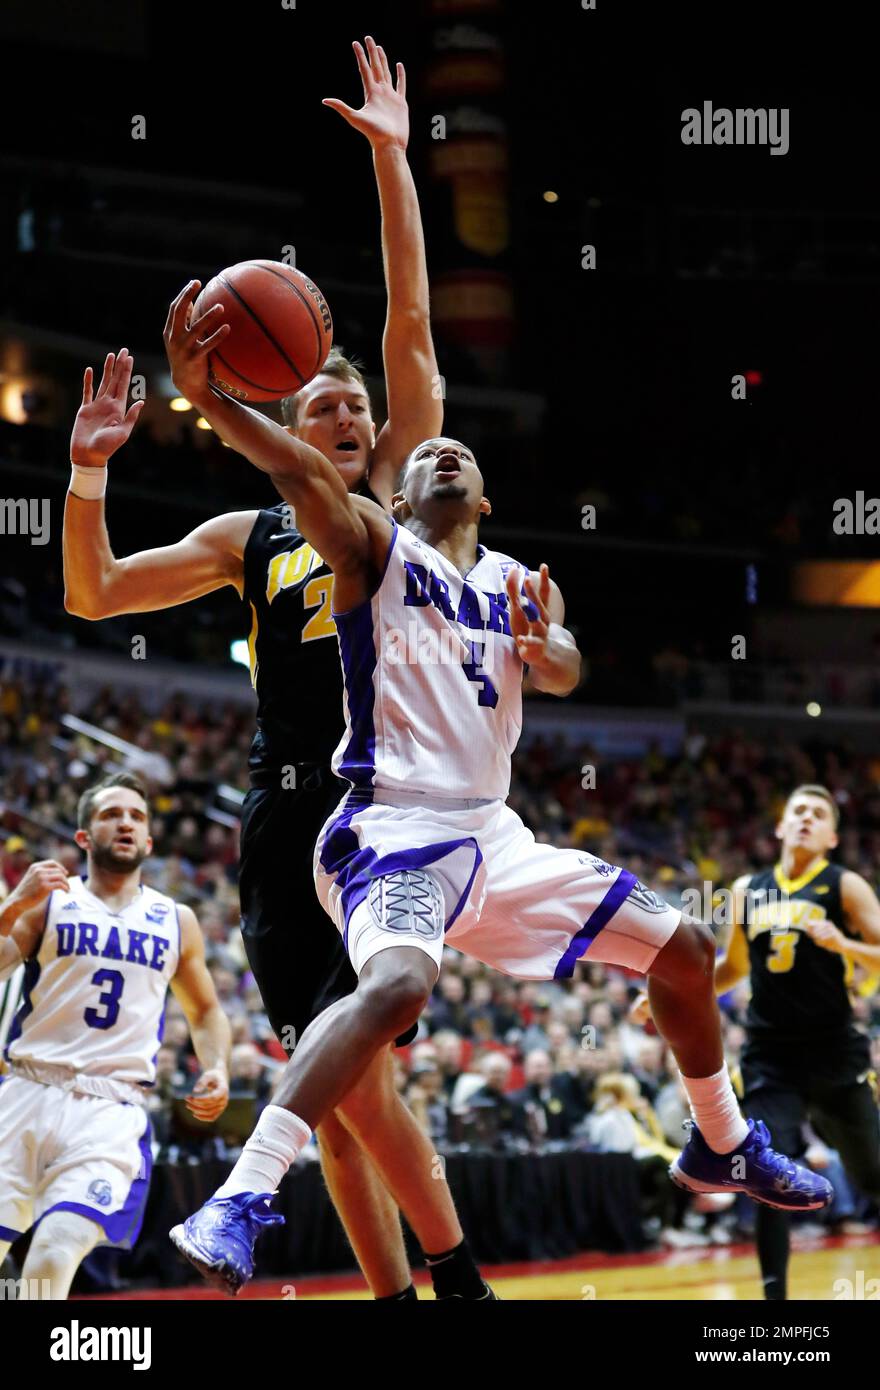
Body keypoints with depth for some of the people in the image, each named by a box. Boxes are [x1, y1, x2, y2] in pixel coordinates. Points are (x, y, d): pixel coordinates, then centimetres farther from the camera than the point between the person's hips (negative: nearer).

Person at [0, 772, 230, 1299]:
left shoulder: (177, 921, 16)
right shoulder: (47, 901, 8)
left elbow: (206, 1009, 27)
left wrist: (218, 1069, 8)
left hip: (112, 1111, 0)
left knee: (55, 1253, -24)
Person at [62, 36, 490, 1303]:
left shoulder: (397, 495, 8)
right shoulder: (247, 536, 15)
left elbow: (411, 327, 0)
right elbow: (93, 595, 12)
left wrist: (393, 160, -4)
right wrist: (90, 472, -3)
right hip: (286, 813, 4)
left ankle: (460, 1281, -9)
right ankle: (395, 1296, 11)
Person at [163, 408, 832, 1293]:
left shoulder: (519, 586, 16)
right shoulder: (376, 548, 1)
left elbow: (564, 672, -3)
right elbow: (299, 471, -17)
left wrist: (545, 651, -27)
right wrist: (206, 393, -34)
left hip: (492, 837, 7)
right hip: (393, 829, -7)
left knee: (685, 948, 11)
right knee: (397, 983, -37)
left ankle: (722, 1148, 33)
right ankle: (237, 1203, -41)